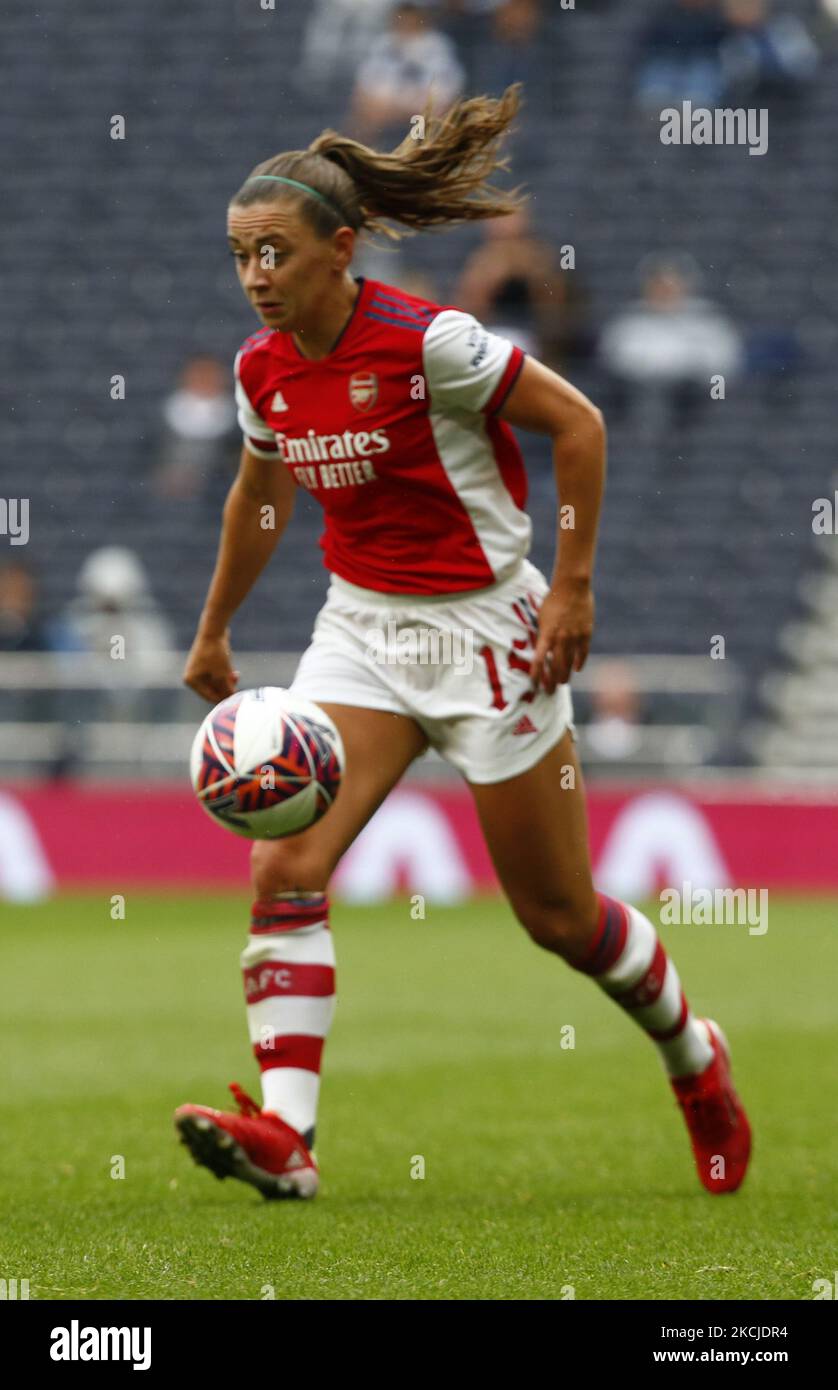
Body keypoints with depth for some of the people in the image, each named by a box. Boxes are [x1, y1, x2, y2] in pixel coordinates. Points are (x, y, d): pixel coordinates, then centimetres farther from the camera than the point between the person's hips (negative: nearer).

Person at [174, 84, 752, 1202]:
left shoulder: (427, 342, -20)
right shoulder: (264, 369, 0)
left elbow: (578, 425, -14)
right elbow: (258, 497, 19)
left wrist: (572, 585, -14)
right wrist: (213, 635, 26)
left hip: (485, 628, -6)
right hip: (360, 628, 6)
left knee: (559, 914, 5)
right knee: (284, 868, -16)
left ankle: (695, 1058, 33)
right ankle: (283, 1132, -22)